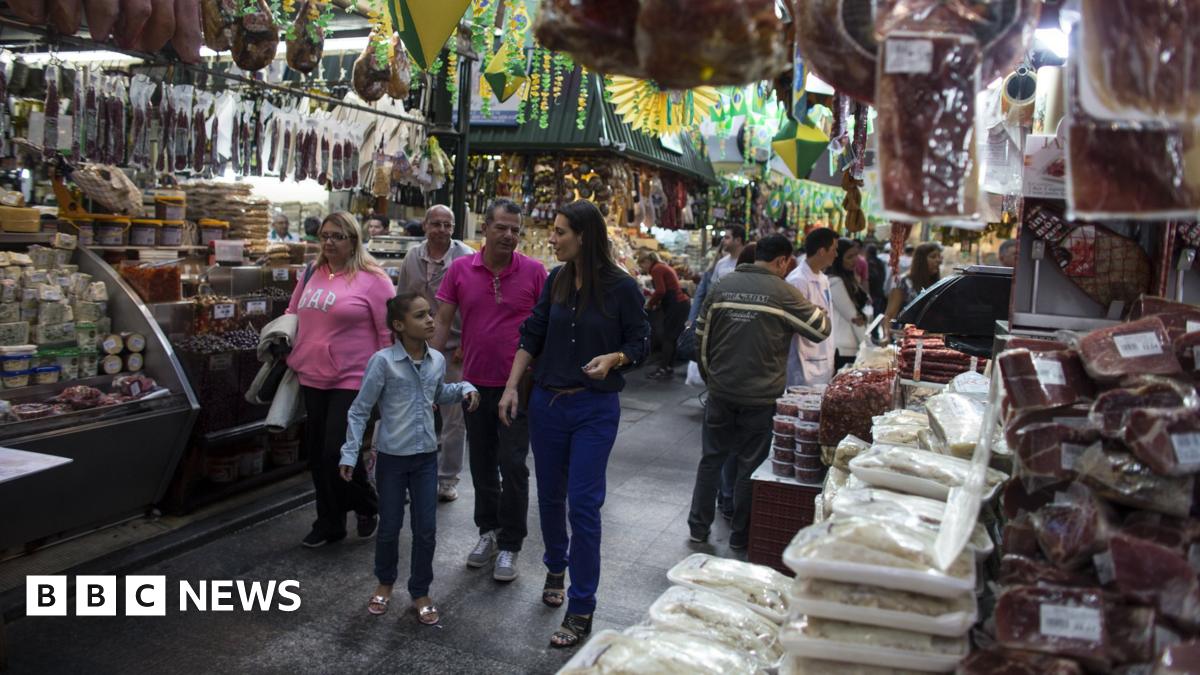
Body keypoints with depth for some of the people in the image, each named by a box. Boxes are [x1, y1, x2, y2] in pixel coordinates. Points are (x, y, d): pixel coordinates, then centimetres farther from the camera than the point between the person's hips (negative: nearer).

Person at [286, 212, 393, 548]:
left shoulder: (372, 279, -8)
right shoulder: (311, 275, 10)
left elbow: (389, 331, -9)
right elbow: (293, 316, 22)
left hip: (352, 380, -6)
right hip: (312, 378, 7)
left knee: (337, 453, -9)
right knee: (317, 454, 12)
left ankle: (367, 507, 20)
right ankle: (329, 522, 28)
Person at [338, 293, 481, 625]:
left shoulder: (437, 360, 0)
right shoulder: (383, 361, -15)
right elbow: (359, 410, -9)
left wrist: (464, 389, 3)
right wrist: (350, 454, -12)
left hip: (426, 457, 4)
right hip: (392, 457, -4)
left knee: (426, 529, 6)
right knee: (390, 526, 10)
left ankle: (420, 593, 24)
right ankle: (385, 582, 35)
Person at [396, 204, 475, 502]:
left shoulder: (467, 258, -8)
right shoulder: (412, 258, 5)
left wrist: (466, 344, -9)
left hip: (454, 350, -3)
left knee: (454, 419, 6)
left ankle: (448, 479, 19)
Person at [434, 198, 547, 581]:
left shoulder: (534, 272, -6)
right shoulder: (460, 270, -1)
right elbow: (442, 323, 2)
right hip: (475, 384, 3)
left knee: (512, 464, -1)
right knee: (481, 463, 15)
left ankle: (510, 545, 14)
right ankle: (488, 530, 33)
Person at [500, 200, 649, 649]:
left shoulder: (621, 288, -10)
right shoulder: (555, 281, 3)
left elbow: (640, 343, -2)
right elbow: (532, 337, 8)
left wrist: (613, 358, -22)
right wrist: (511, 387, 2)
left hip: (595, 409, -4)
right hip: (548, 403, 5)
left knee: (584, 504, -4)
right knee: (550, 497, 16)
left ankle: (581, 610, 8)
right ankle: (556, 569, 43)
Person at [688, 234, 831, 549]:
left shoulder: (723, 286, 4)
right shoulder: (782, 292, -10)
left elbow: (702, 333, 8)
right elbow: (821, 330, -1)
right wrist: (819, 310, 20)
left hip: (721, 391, 4)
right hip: (760, 396, -4)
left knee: (711, 458, 16)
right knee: (751, 465, 9)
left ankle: (699, 526, 25)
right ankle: (741, 535, 20)